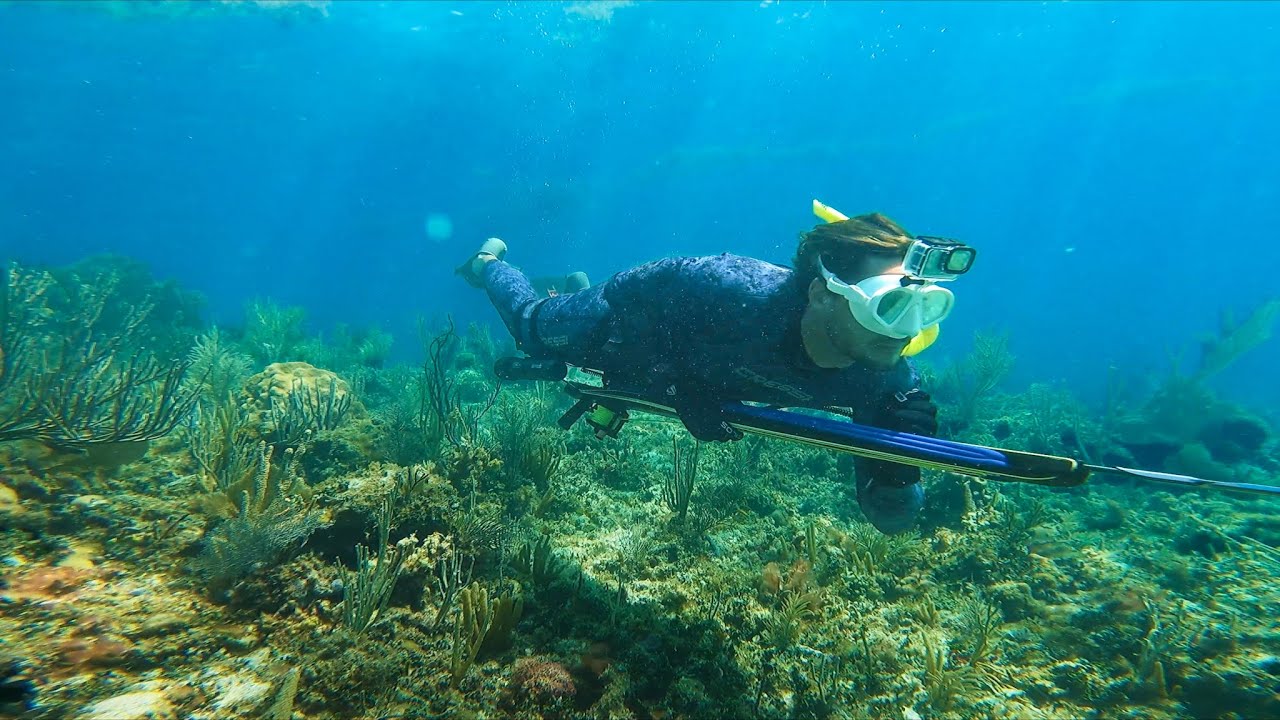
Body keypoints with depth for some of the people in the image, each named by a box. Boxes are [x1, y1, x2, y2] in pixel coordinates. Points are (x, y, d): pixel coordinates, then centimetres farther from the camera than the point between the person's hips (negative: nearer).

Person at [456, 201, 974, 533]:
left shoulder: (883, 375, -32)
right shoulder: (741, 294, -47)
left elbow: (890, 515, -24)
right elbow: (651, 281, -27)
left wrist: (901, 466, -46)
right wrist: (683, 390, -34)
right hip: (632, 313, -5)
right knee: (532, 328, 25)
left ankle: (578, 288, 63)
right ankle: (490, 262, 54)